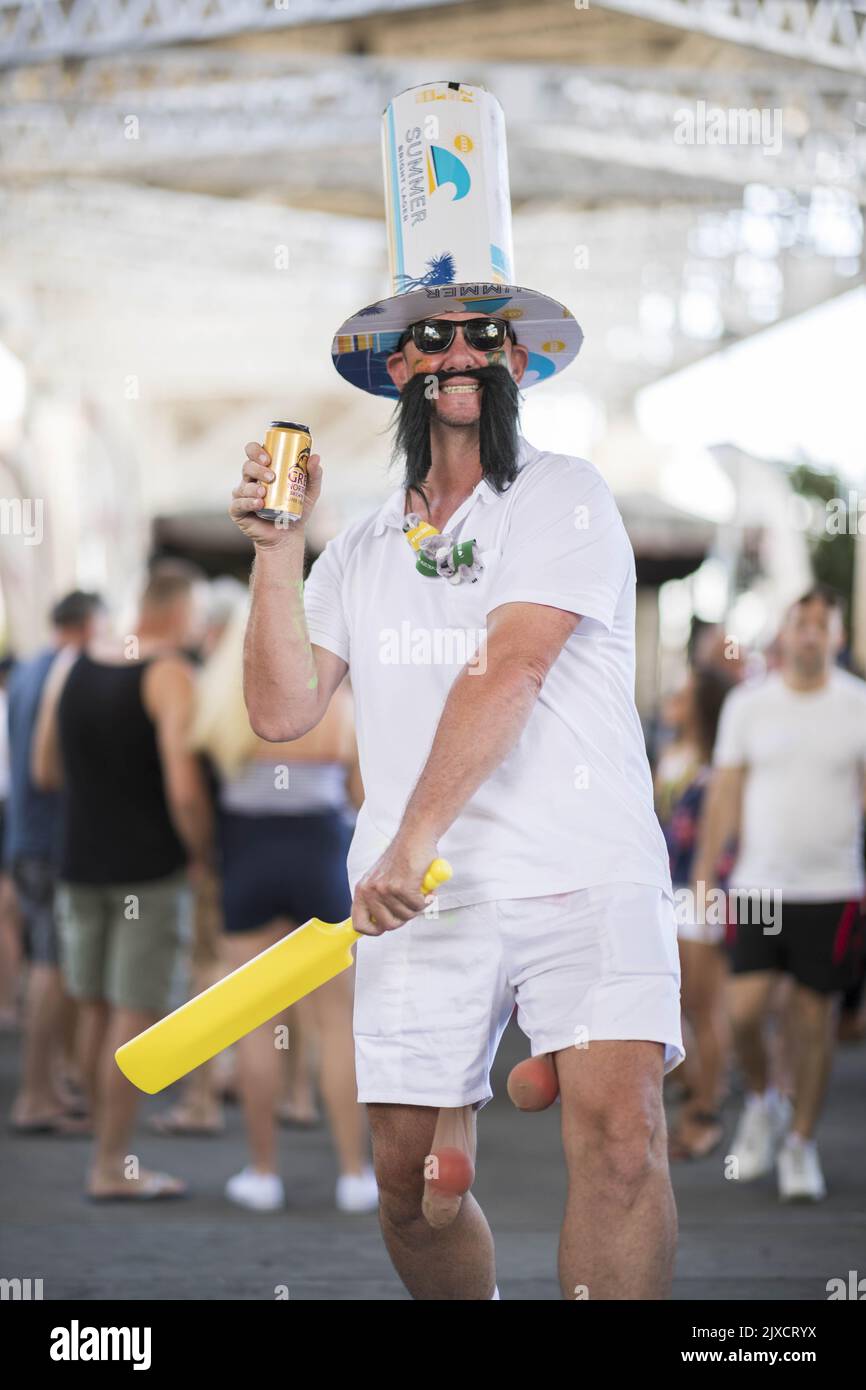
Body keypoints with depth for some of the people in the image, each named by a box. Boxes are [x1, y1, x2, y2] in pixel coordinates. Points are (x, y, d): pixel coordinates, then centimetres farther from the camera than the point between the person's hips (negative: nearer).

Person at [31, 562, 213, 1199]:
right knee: (137, 1015, -1)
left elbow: (45, 769, 11)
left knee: (97, 1009, 14)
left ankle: (114, 1151, 23)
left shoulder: (68, 668, 5)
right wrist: (203, 855, -5)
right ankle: (113, 1166, 1)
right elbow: (184, 788, -20)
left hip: (83, 861, 6)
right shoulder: (171, 676, -14)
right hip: (149, 868, -6)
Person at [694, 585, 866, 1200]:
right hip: (760, 886, 1)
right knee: (745, 1010, -9)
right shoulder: (748, 705, 4)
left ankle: (802, 1142, 19)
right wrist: (702, 877, 5)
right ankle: (762, 1103, 20)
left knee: (816, 1019, 3)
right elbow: (726, 796, 8)